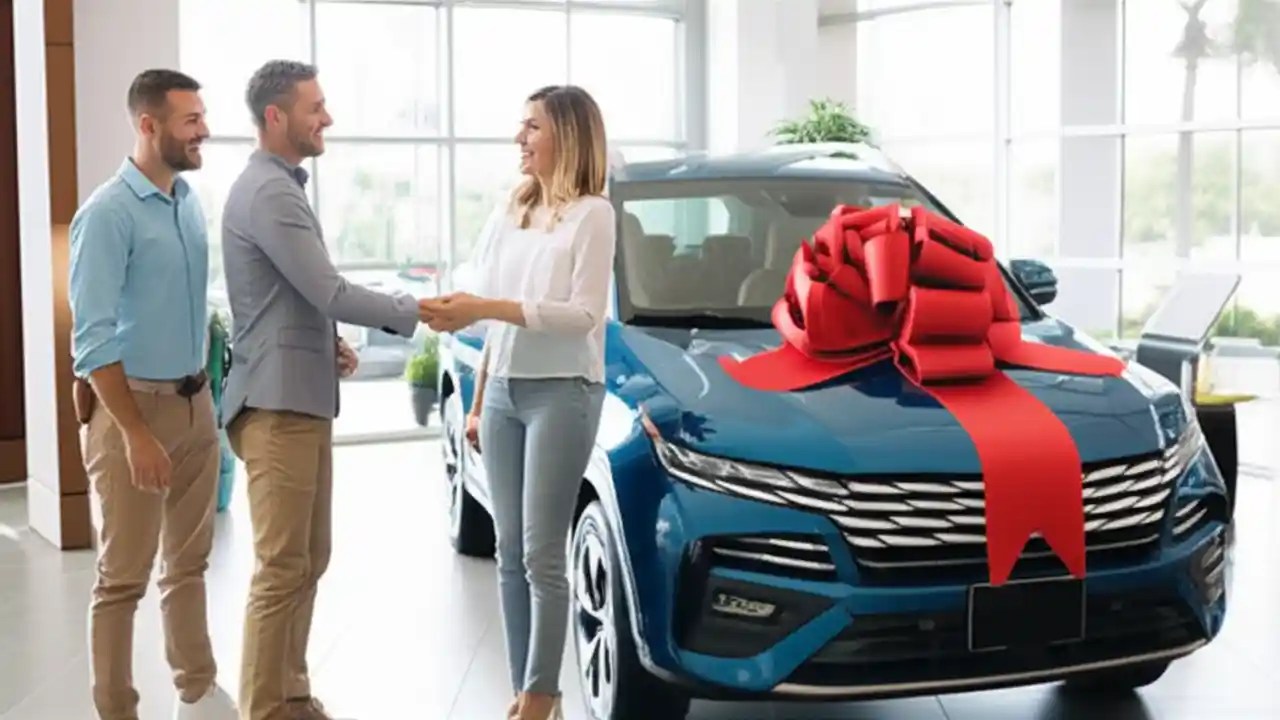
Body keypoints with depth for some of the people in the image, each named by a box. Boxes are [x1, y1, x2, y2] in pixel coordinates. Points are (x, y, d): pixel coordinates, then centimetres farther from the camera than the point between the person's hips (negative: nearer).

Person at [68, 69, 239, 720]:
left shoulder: (189, 202, 7)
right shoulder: (108, 214, -16)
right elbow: (92, 338, -19)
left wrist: (200, 392, 12)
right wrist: (135, 434, -22)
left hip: (194, 401, 7)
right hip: (134, 405, -7)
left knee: (188, 562, 17)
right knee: (124, 576, 2)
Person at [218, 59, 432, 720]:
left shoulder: (282, 187, 18)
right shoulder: (267, 192, -15)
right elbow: (328, 292, -19)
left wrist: (330, 346, 10)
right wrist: (416, 313, -9)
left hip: (302, 399, 10)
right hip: (278, 404, -10)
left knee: (308, 561, 14)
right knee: (282, 569, -6)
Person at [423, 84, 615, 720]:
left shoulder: (592, 213, -6)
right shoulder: (510, 212, 13)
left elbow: (583, 316, -15)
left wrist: (484, 307, -21)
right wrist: (478, 402, 16)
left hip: (561, 393, -7)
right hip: (503, 392, 7)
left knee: (541, 554, -5)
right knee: (510, 552, 8)